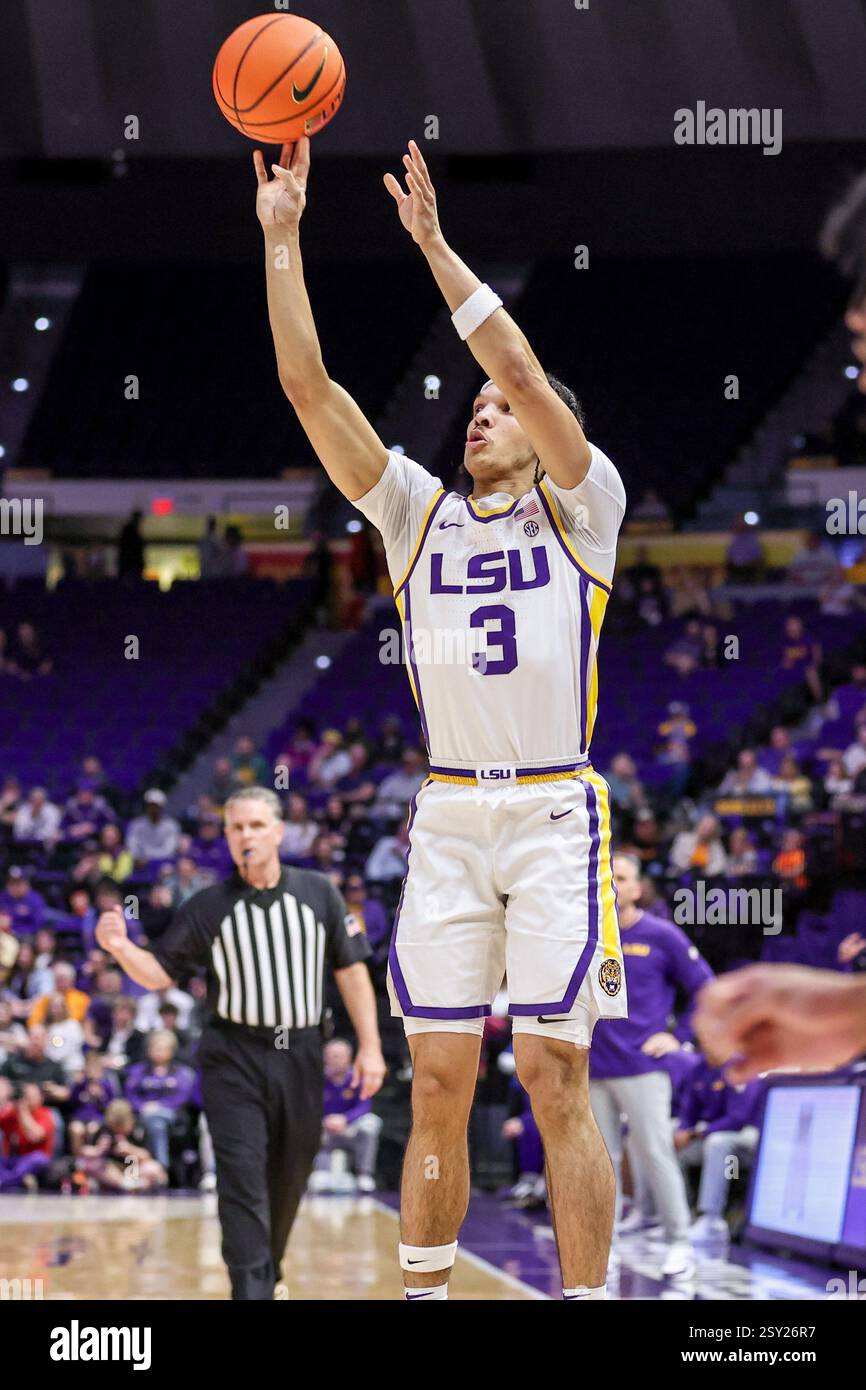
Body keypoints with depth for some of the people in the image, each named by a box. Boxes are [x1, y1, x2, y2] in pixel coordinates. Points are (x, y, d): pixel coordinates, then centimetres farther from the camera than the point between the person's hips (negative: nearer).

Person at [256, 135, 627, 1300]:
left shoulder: (580, 509, 4)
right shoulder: (419, 515, 13)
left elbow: (523, 370, -10)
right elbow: (308, 386, 6)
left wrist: (433, 243, -9)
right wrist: (282, 235, -1)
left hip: (556, 818, -3)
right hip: (448, 818, 4)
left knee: (556, 1080, -7)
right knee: (438, 1083, 2)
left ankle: (587, 1301, -5)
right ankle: (423, 1294, 8)